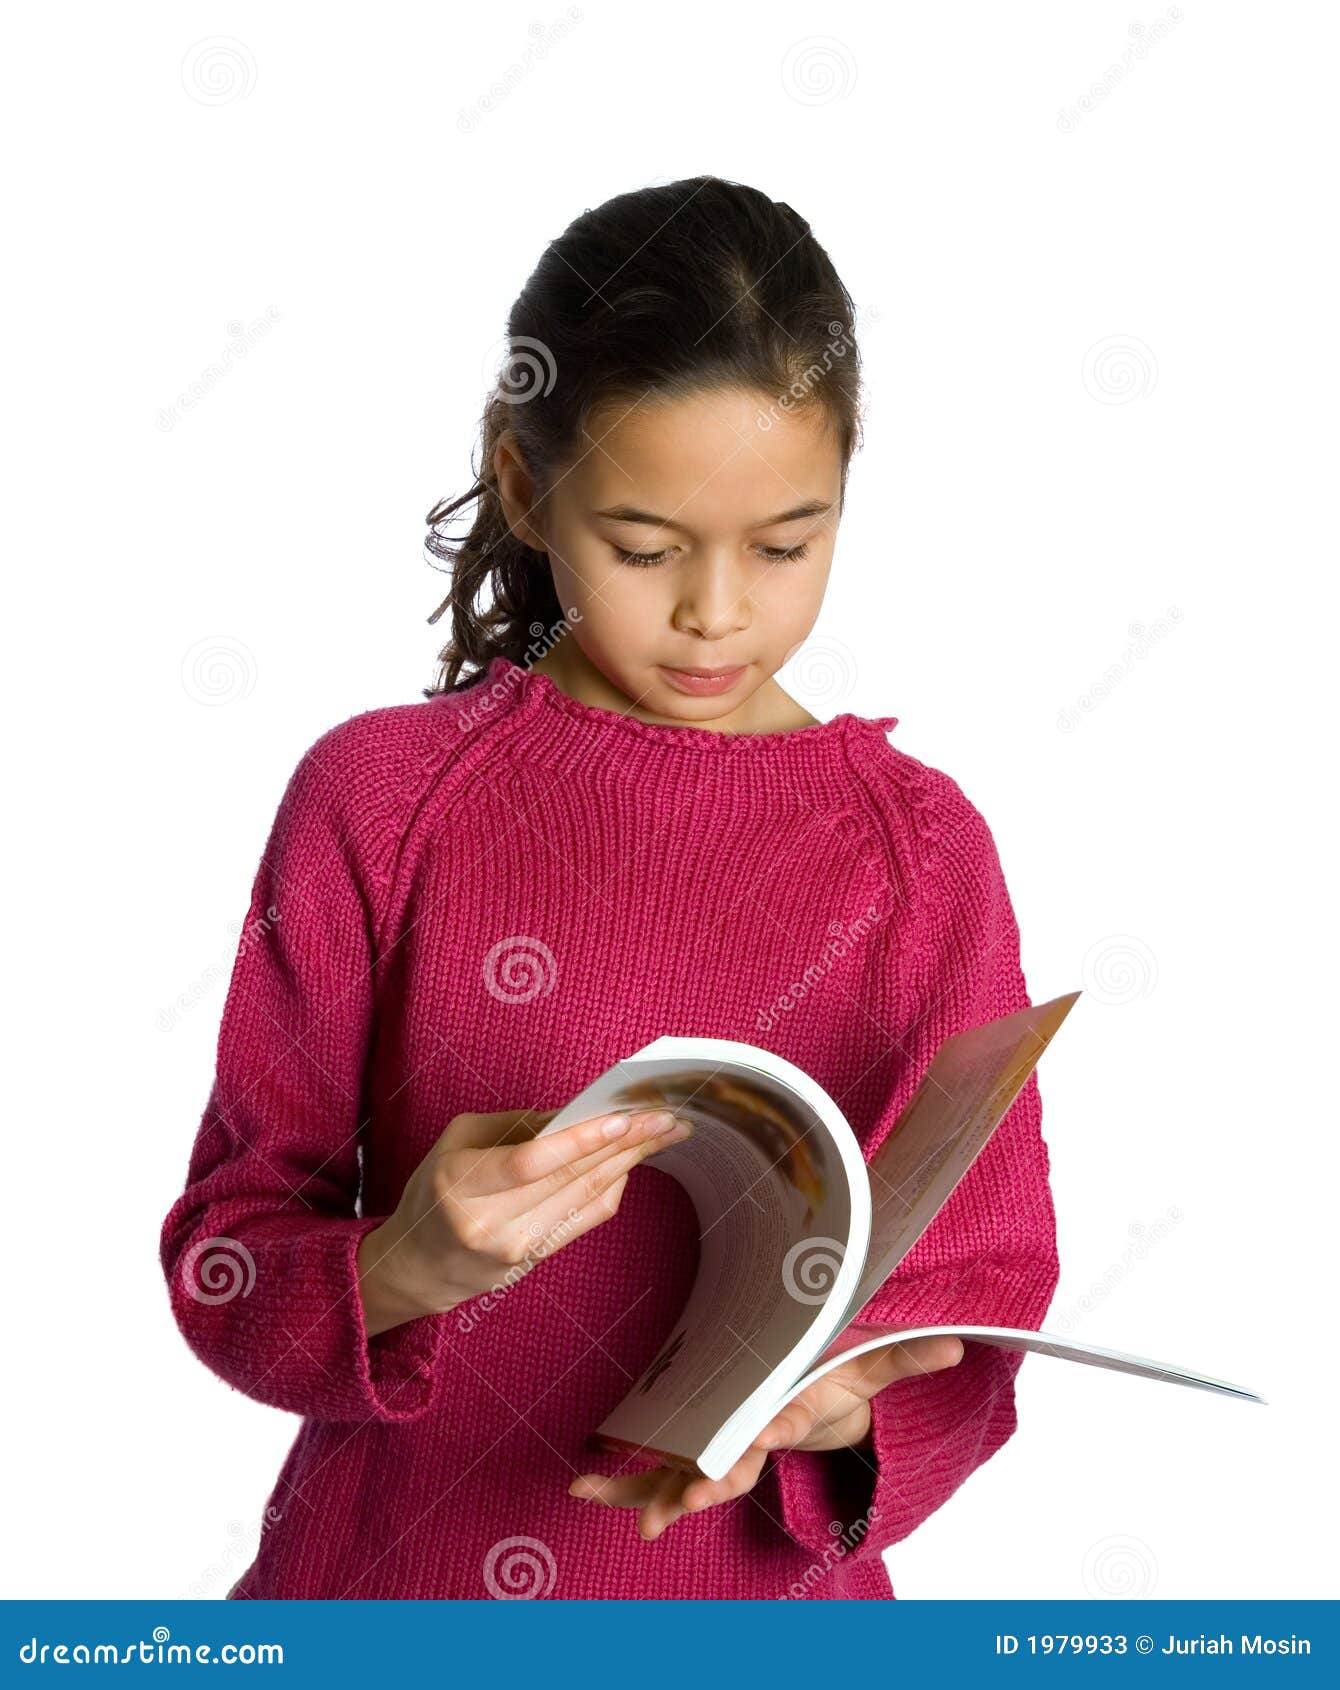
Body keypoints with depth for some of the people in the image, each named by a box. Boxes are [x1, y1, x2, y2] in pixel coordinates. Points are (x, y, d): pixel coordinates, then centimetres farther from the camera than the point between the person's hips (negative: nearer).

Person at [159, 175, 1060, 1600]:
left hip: (758, 1584, 1)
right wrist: (399, 1270, -25)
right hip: (385, 1566, 0)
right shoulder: (378, 797, -8)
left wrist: (833, 1409, -21)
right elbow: (227, 1253, -6)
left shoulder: (920, 847, -6)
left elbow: (982, 1288, -2)